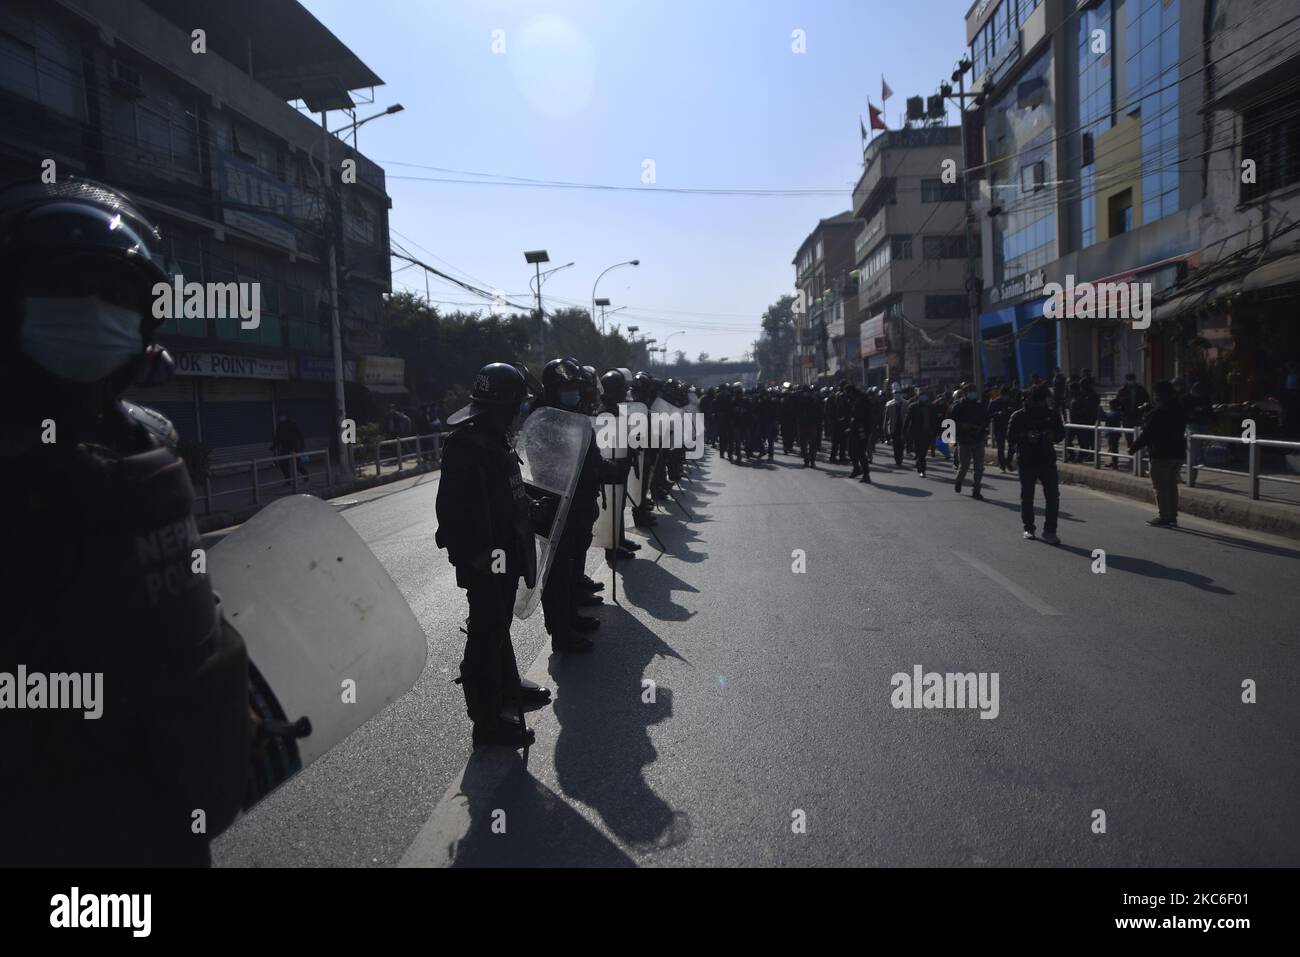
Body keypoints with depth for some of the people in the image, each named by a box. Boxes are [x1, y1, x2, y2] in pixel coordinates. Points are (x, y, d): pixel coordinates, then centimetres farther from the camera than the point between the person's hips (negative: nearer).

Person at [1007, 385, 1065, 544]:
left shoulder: (1052, 414, 7)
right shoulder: (1018, 416, -1)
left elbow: (1061, 432, 12)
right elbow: (1010, 437, -7)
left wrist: (1053, 436, -11)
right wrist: (1026, 437, -24)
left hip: (1048, 460, 2)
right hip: (1027, 462, -2)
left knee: (1053, 496, -5)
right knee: (1027, 497, 6)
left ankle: (1049, 531, 0)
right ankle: (1028, 529, 20)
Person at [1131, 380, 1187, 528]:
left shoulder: (1158, 411, -18)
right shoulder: (1180, 409, 9)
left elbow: (1147, 432, -18)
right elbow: (1182, 430, 17)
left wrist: (1136, 446, -7)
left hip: (1161, 454, -8)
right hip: (1178, 452, 8)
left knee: (1160, 487, -2)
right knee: (1172, 485, 15)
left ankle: (1163, 518, -2)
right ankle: (1172, 517, 19)